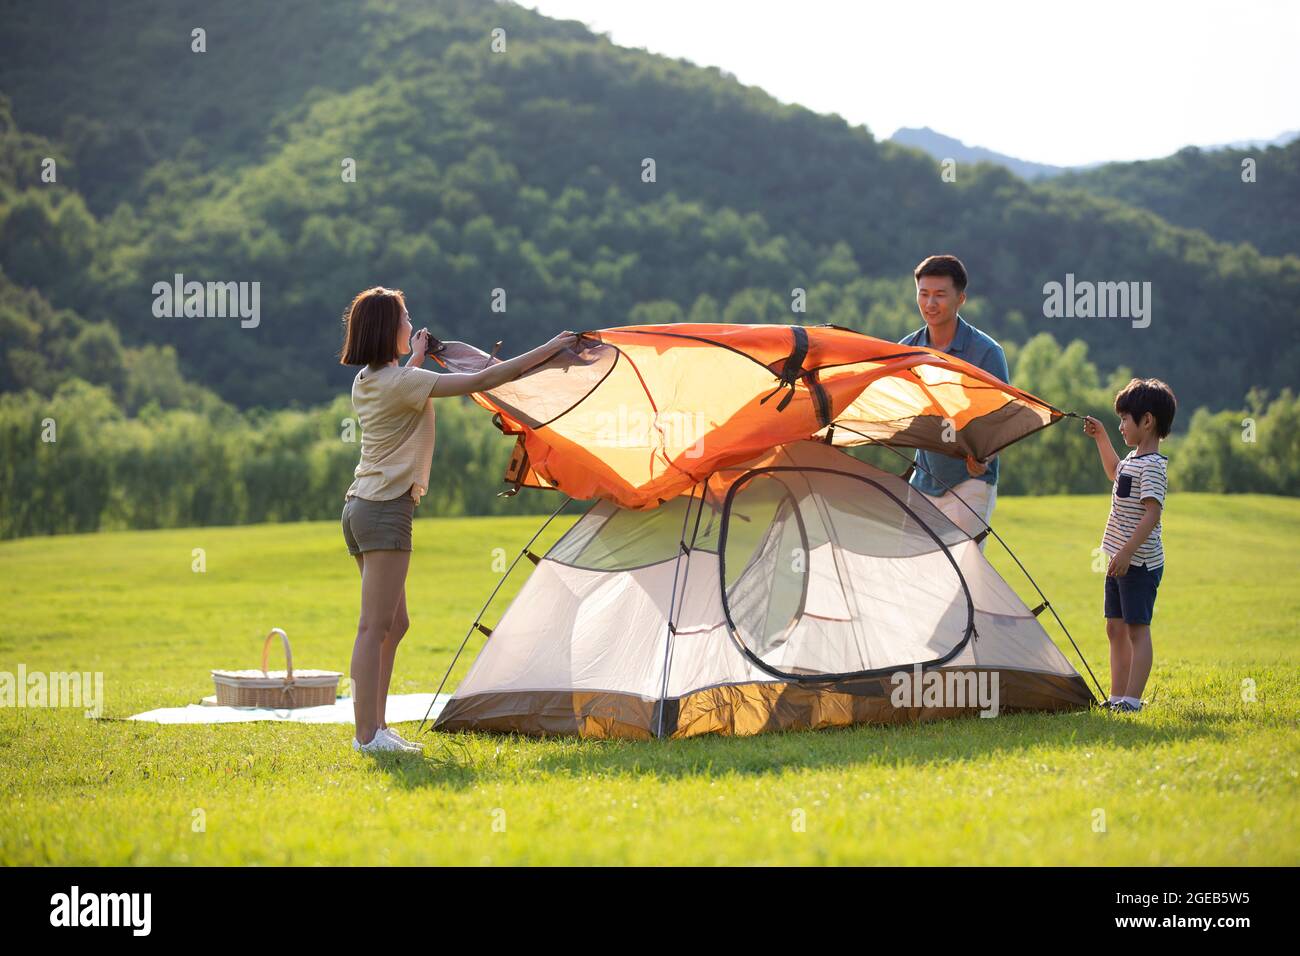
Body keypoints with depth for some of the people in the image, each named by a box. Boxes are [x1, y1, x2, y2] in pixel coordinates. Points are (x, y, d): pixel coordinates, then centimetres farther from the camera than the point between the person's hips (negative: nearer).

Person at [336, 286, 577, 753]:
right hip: (386, 510, -10)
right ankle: (368, 734, -8)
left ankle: (373, 727, 16)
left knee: (393, 623, 14)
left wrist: (416, 358, 45)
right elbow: (482, 381, -18)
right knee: (375, 626, -9)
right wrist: (547, 350, -12)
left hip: (361, 506, 10)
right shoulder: (403, 381, -15)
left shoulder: (366, 382, 13)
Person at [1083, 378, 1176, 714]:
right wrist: (1101, 438, 35)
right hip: (1121, 560, 10)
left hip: (1140, 563, -10)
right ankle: (1117, 698, 19)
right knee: (1116, 628, 13)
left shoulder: (1152, 465, -17)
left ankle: (1132, 700, -7)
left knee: (1137, 629, -7)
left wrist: (1127, 552, -30)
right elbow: (1115, 472, 38)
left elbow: (1152, 512, -25)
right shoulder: (1133, 459, 13)